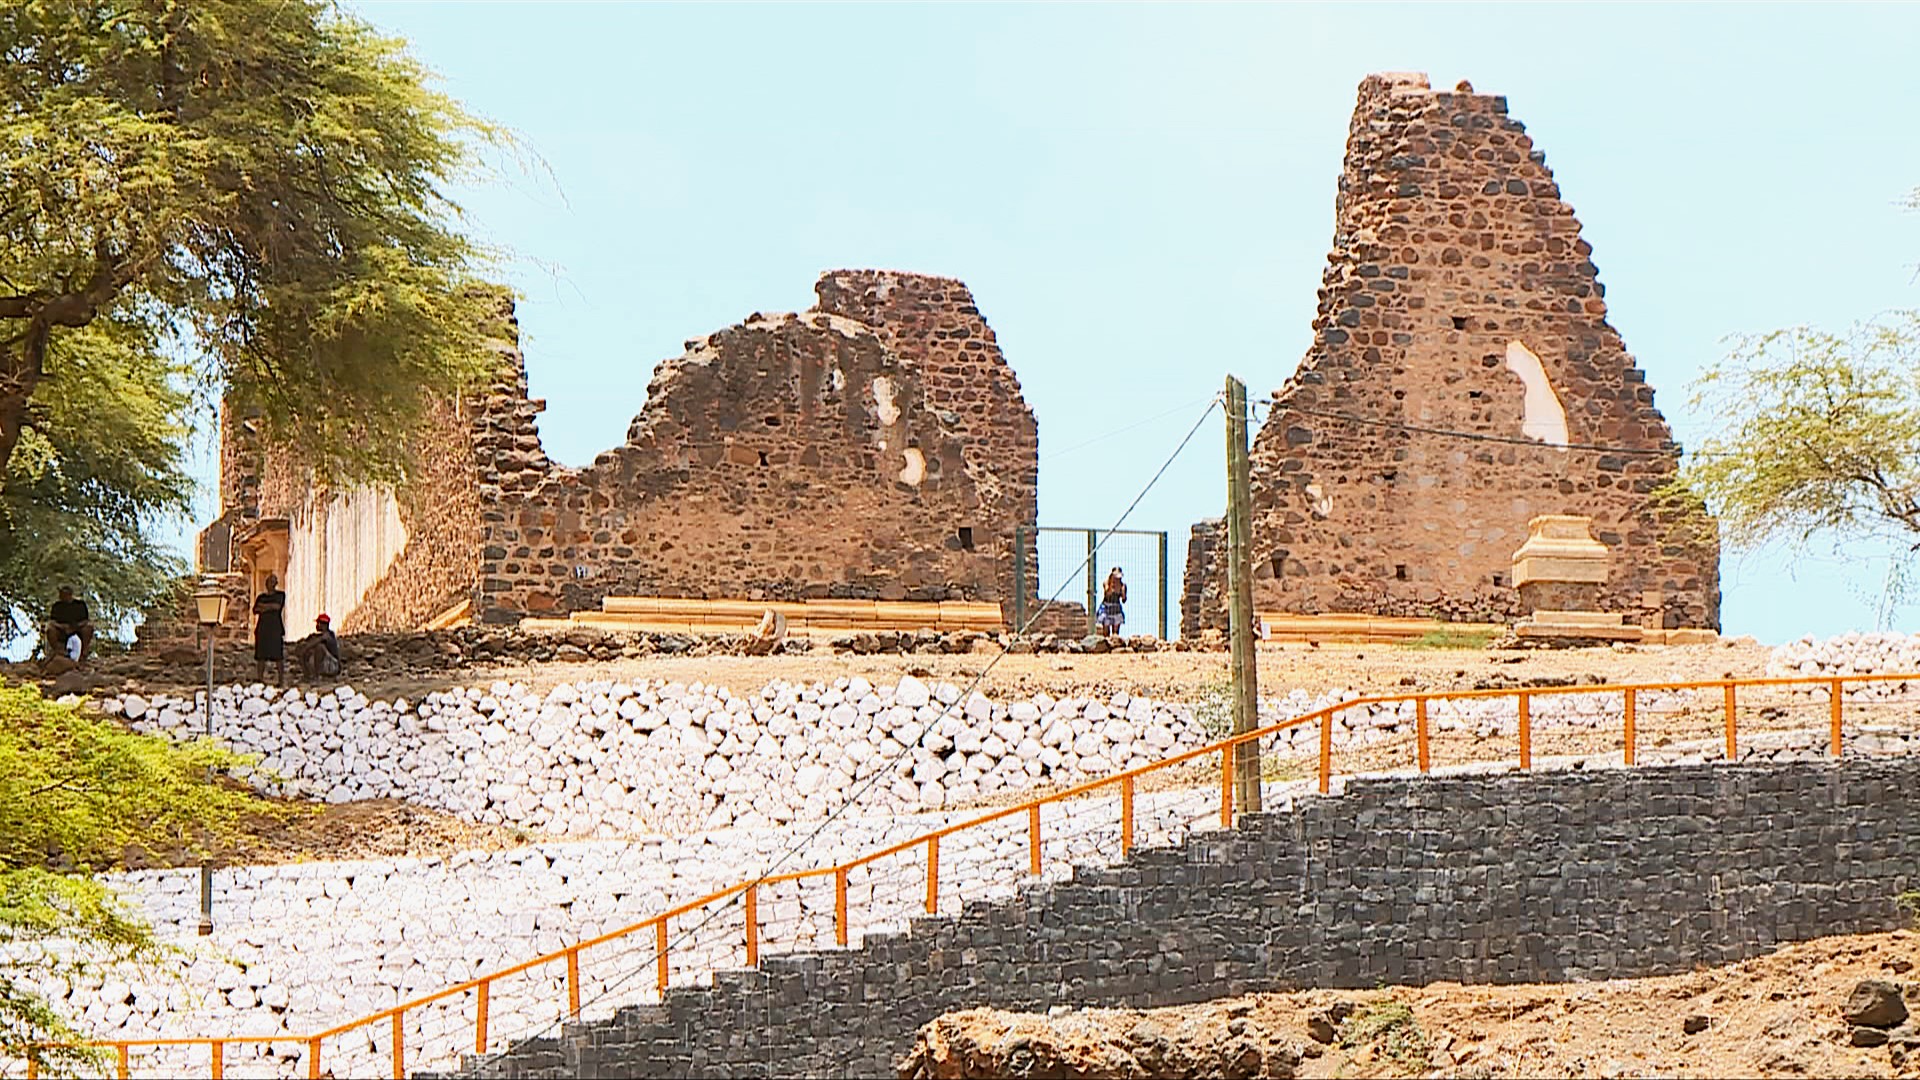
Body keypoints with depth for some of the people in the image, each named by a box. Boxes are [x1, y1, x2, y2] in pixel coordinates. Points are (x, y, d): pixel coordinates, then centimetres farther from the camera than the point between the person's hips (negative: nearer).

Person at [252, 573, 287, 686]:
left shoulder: (280, 595, 7)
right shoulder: (261, 597, 18)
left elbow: (278, 606, -10)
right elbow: (255, 610, 5)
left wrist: (263, 606, -1)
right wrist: (271, 607, -7)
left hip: (275, 627, -4)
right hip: (263, 626, 4)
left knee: (278, 655, -9)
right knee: (261, 655, -1)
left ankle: (281, 680, -10)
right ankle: (260, 678, -1)